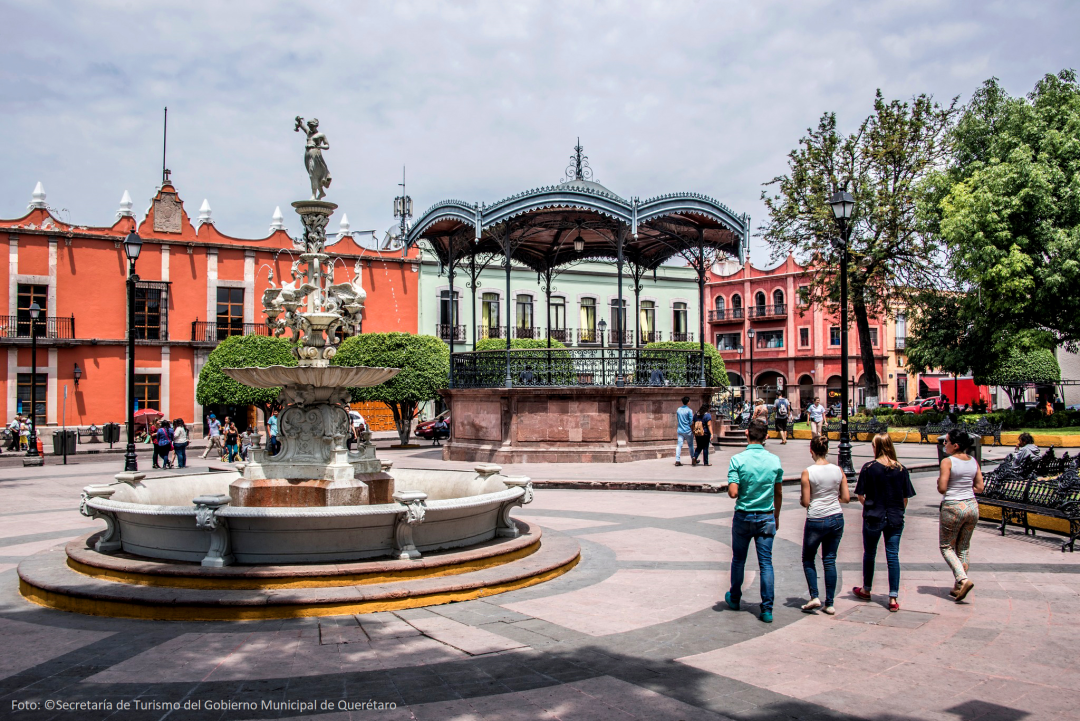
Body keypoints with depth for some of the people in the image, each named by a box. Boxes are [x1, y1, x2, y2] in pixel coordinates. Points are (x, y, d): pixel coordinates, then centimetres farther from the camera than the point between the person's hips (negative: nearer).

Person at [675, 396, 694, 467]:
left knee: (679, 445, 0)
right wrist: (693, 430, 3)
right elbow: (691, 422, -10)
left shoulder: (678, 409, 6)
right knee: (690, 445, 10)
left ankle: (677, 460, -9)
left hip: (680, 430, 4)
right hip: (687, 431, -4)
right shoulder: (689, 410, -11)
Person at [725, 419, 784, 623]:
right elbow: (779, 494, 6)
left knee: (738, 560, 15)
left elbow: (733, 492, -19)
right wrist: (776, 516, 19)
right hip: (766, 517, 1)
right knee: (766, 563, 4)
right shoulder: (774, 460, -4)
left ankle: (734, 599, 32)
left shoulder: (738, 460, -13)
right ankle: (767, 609, 1)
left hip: (743, 517, -1)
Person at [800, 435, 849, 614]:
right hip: (836, 519, 4)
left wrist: (801, 501, 12)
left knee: (808, 559, 15)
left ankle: (814, 596, 5)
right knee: (830, 561, 11)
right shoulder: (838, 470, -1)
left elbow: (805, 502, -10)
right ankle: (830, 604, 12)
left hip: (816, 520, -4)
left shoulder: (807, 473, -12)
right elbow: (846, 498, 3)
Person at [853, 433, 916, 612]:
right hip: (895, 520, 2)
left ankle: (866, 590, 30)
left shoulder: (868, 468, -10)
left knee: (869, 554, 15)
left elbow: (860, 496, -6)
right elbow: (905, 499, 2)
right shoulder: (902, 470, -4)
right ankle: (893, 598, 1)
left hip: (873, 518, -1)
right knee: (893, 556, 5)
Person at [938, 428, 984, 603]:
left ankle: (963, 579, -10)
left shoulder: (947, 461, -15)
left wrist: (939, 482, 3)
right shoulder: (974, 461, 4)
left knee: (946, 546, 9)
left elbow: (942, 489, -18)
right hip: (972, 506, 6)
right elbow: (980, 488, 7)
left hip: (952, 507, -6)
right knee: (963, 548, 16)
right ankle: (958, 588, 20)